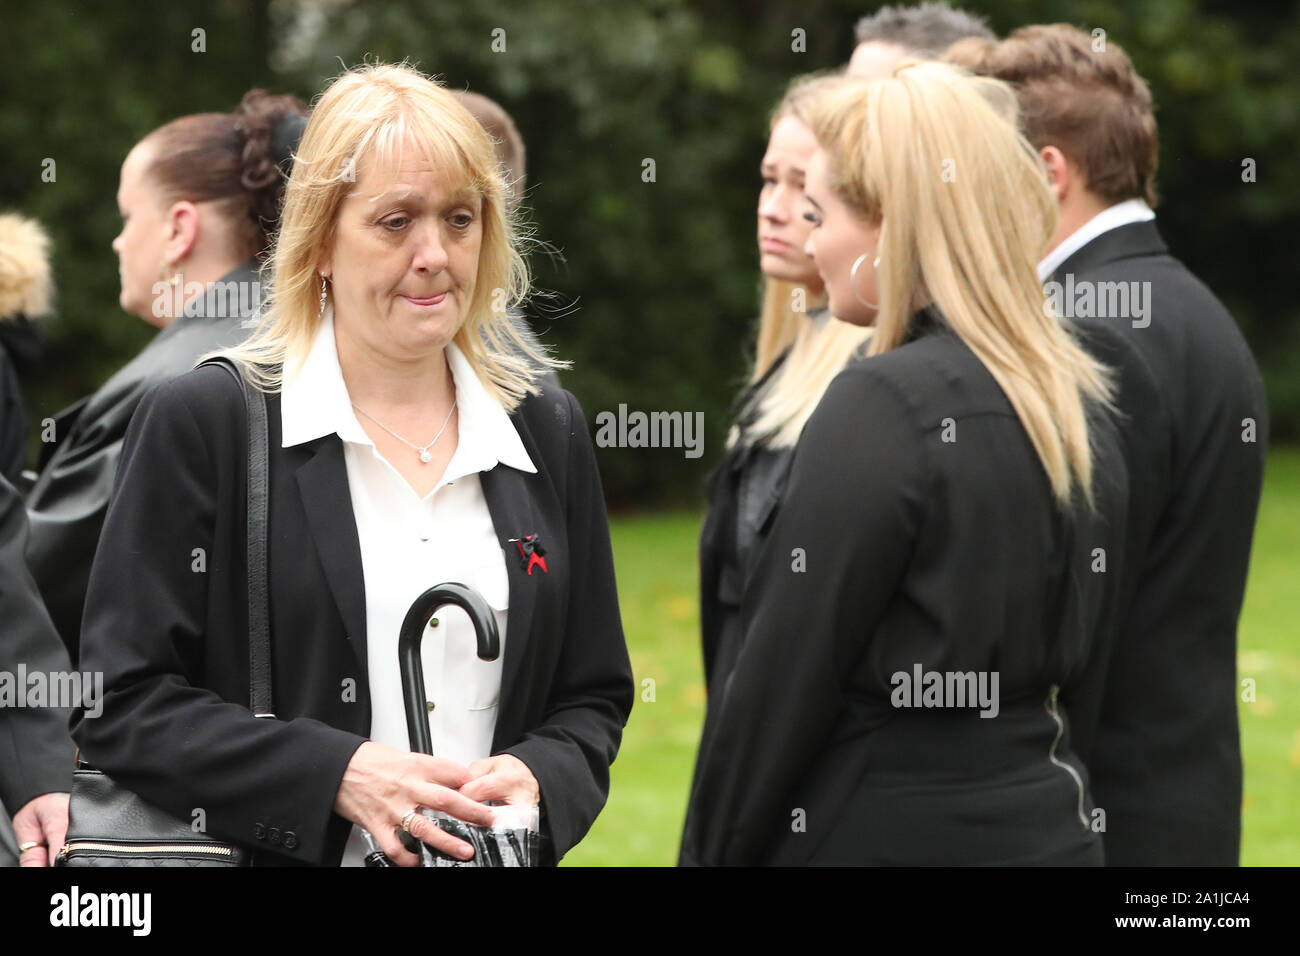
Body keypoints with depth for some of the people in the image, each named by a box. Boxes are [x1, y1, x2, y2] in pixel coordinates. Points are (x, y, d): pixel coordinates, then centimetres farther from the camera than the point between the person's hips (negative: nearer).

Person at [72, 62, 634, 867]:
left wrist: (538, 779, -11)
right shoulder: (201, 424, -6)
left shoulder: (550, 431, 6)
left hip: (494, 859, 3)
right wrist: (337, 775, -20)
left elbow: (592, 699, 11)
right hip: (286, 853, -3)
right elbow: (122, 703, -10)